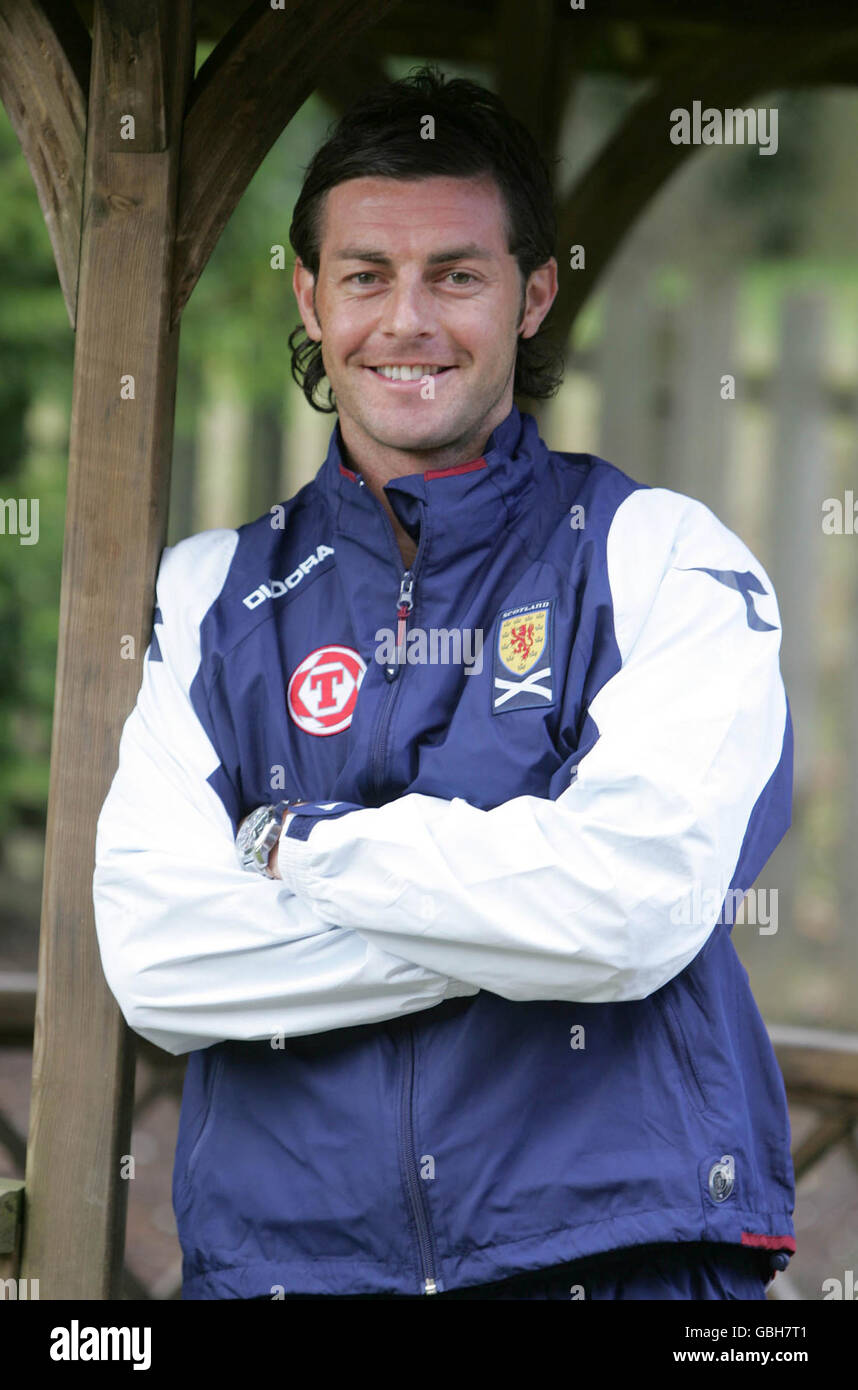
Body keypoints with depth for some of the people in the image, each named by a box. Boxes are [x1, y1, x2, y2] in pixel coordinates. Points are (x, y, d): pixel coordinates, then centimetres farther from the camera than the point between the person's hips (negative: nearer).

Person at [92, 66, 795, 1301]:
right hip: (281, 1256, 2)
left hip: (615, 1254, -2)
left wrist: (298, 845, -4)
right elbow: (156, 961, -3)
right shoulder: (213, 594, 11)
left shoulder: (664, 558, 2)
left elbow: (633, 903, -13)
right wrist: (522, 907, -10)